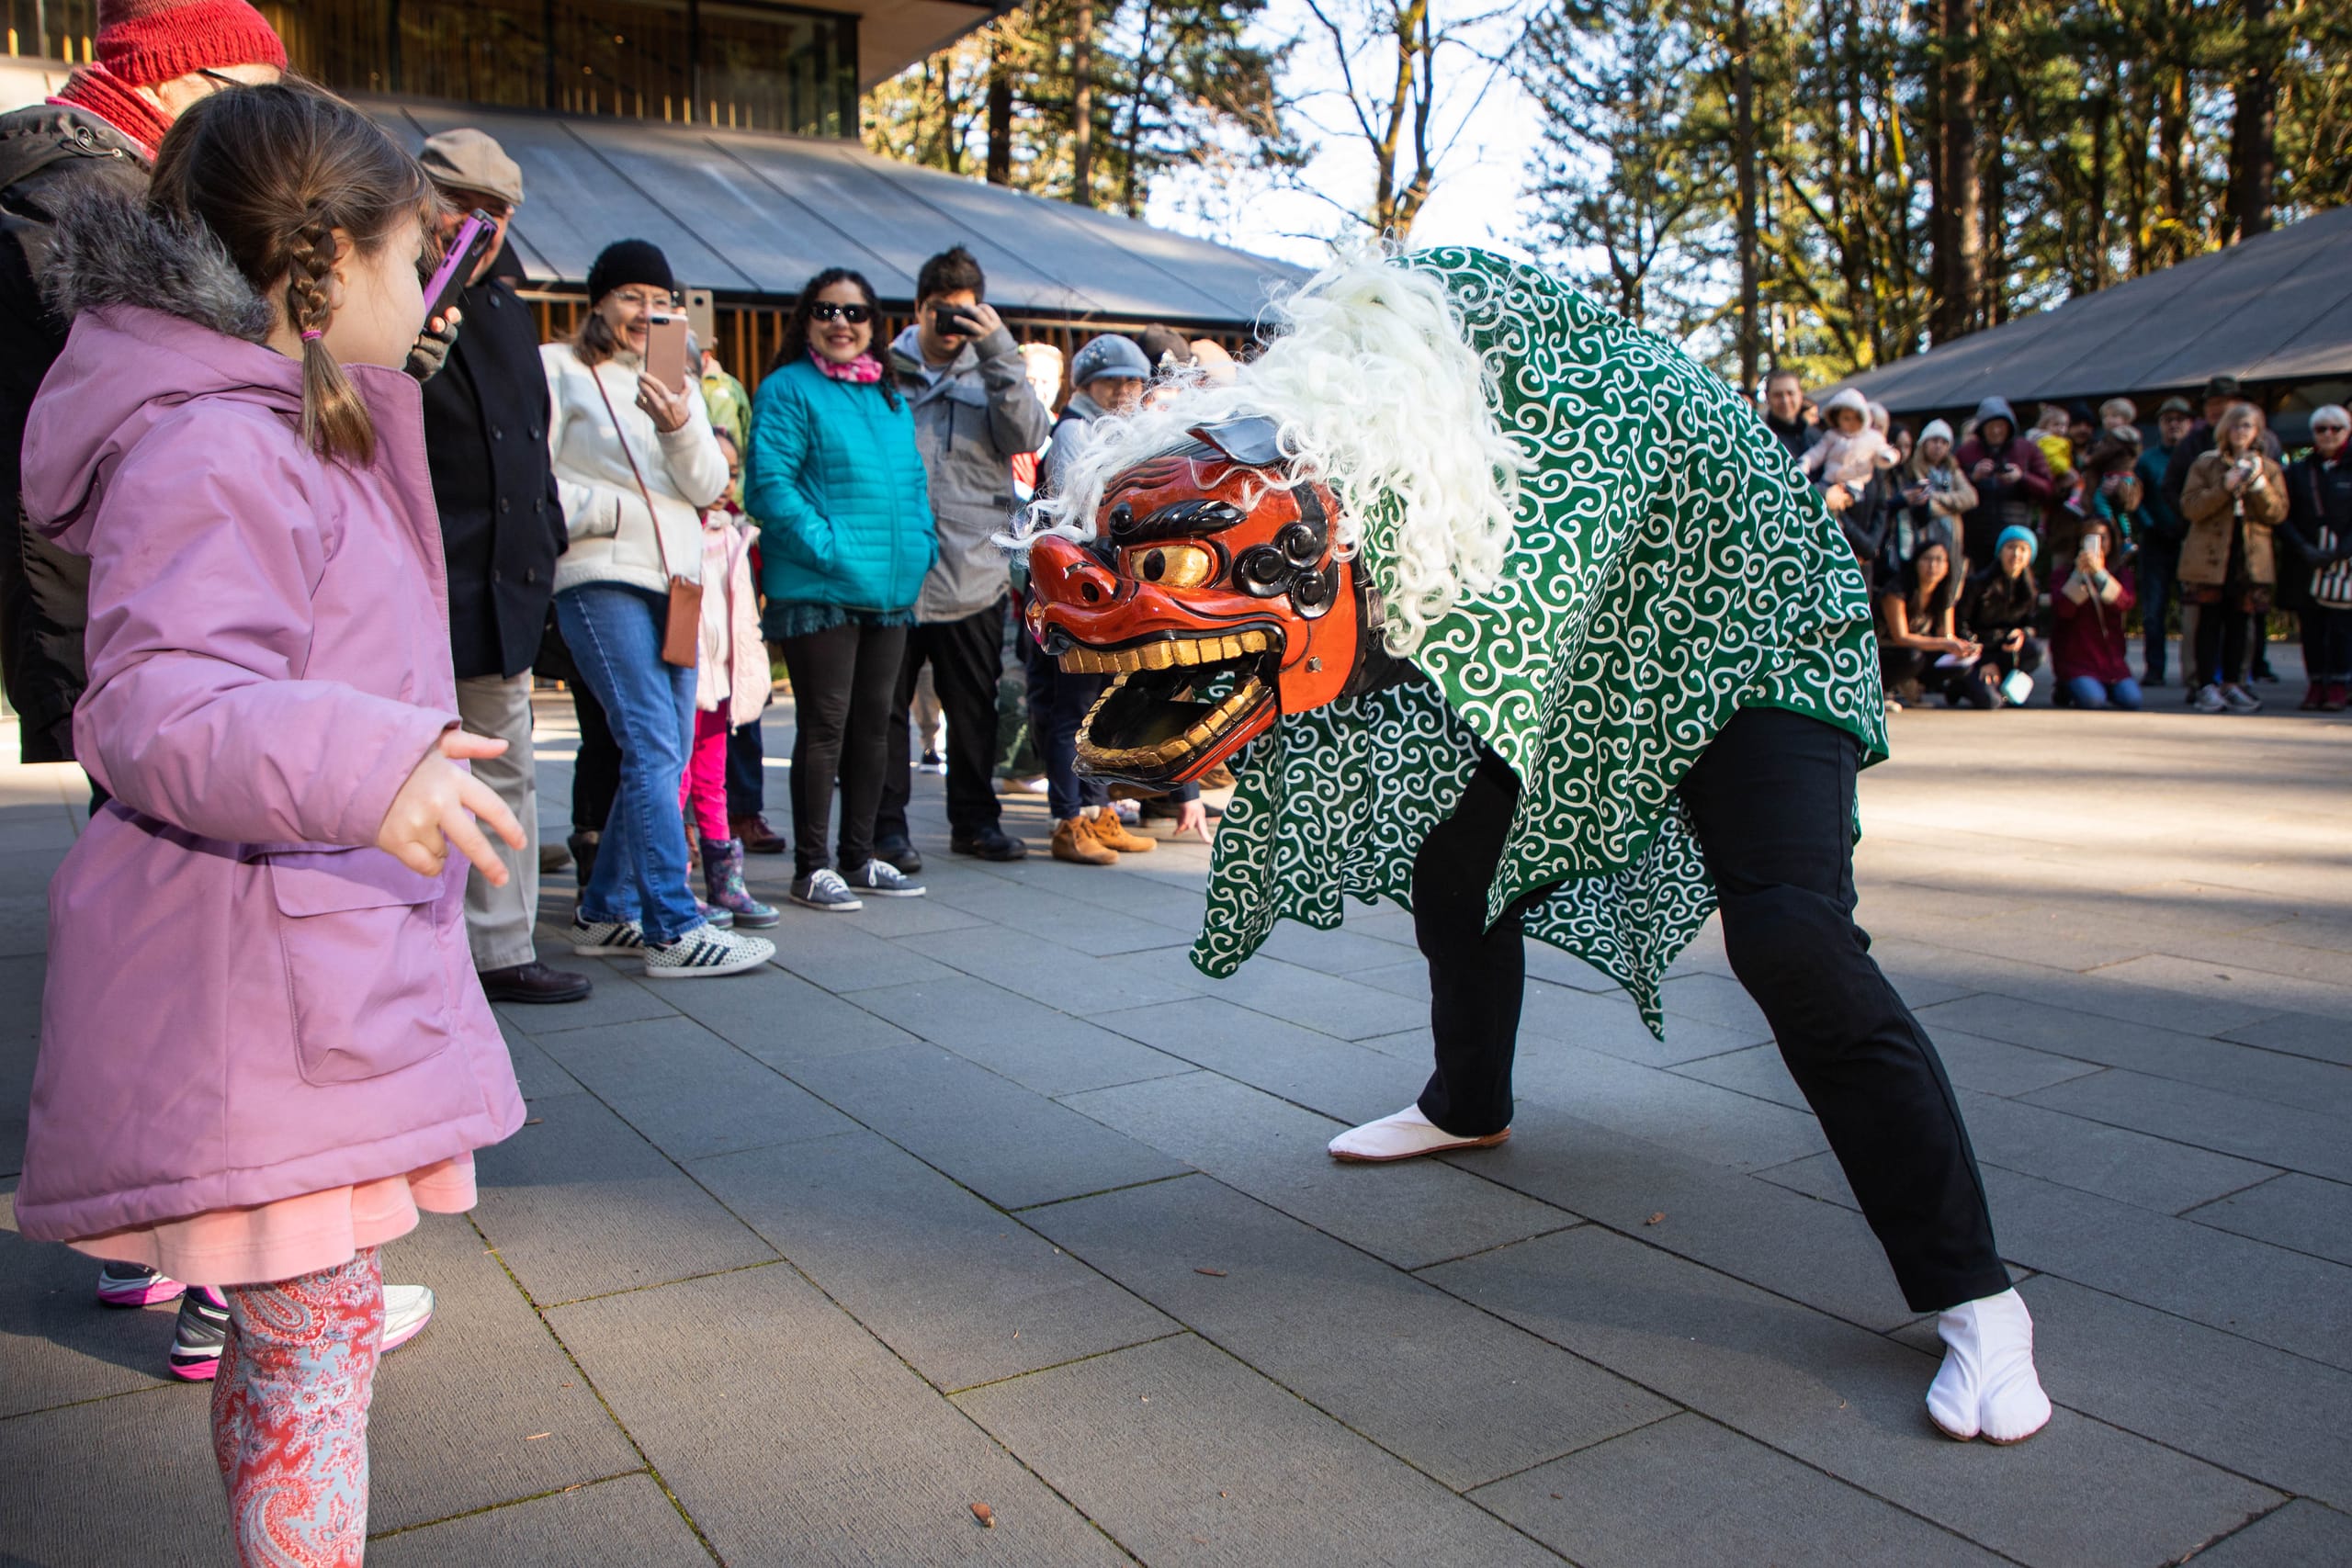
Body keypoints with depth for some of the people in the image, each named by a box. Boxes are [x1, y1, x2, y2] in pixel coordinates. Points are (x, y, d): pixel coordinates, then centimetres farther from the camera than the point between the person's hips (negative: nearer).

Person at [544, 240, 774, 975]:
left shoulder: (677, 385, 19)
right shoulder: (558, 370, 2)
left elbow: (708, 485, 5)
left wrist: (681, 428, -12)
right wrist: (607, 511, -13)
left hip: (674, 582, 7)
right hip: (601, 579, -7)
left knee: (668, 755, 8)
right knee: (653, 748, -15)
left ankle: (605, 912, 20)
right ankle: (674, 930, -15)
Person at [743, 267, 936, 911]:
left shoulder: (890, 397, 17)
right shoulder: (788, 390, -5)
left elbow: (913, 481, 22)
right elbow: (768, 483, -14)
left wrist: (921, 545, 6)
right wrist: (824, 545, -21)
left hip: (891, 592, 7)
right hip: (818, 591, -7)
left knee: (874, 724, 12)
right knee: (824, 726, -3)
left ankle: (860, 857, 24)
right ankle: (811, 869, 7)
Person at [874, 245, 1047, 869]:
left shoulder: (992, 374, 11)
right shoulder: (883, 370, 7)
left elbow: (1027, 435, -7)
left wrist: (999, 352, -12)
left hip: (973, 574, 2)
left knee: (974, 707, 10)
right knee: (885, 704, 2)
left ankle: (975, 820, 22)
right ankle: (887, 824, 13)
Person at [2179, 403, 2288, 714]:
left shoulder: (2269, 468, 12)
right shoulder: (2205, 464, 6)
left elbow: (2278, 513, 2)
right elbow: (2189, 507, -5)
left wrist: (2258, 484, -11)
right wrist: (2224, 487, -16)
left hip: (2252, 556, 2)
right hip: (2210, 554, -2)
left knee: (2239, 622, 6)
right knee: (2210, 621, -5)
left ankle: (2231, 684, 12)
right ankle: (2207, 685, -4)